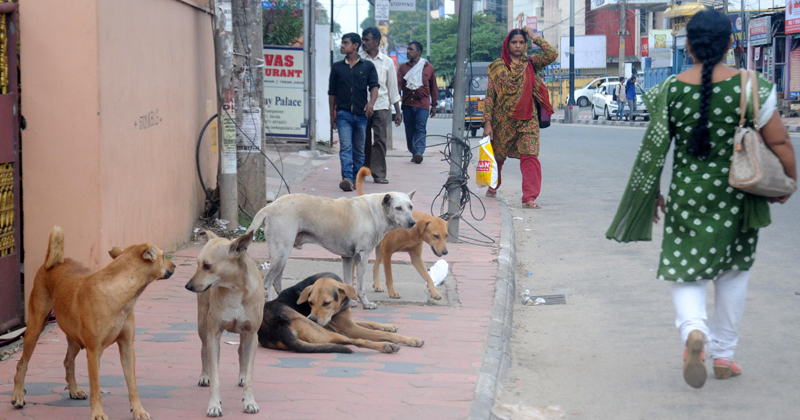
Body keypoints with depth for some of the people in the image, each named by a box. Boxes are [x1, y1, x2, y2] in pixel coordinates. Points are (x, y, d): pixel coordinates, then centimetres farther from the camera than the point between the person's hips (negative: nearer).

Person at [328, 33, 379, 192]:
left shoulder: (367, 66, 7)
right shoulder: (337, 67, 10)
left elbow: (374, 86, -3)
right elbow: (332, 93, 14)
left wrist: (371, 102, -23)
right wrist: (332, 115, 12)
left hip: (361, 113, 0)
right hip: (343, 113, 0)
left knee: (359, 149, 7)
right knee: (345, 147, -14)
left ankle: (357, 178, 16)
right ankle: (347, 178, -24)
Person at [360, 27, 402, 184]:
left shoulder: (387, 62, 9)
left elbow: (393, 88, 13)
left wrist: (398, 112, 11)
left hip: (381, 106, 0)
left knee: (380, 140, -5)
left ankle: (379, 174, -3)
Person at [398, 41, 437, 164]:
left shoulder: (428, 67, 7)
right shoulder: (403, 67, 10)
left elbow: (433, 87, 13)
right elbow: (398, 83, -3)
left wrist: (434, 105, 12)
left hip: (423, 104, -3)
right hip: (407, 103, 3)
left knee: (420, 129, -14)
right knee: (409, 130, 6)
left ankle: (419, 152, -23)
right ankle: (413, 152, 18)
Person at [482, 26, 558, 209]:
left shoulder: (530, 63, 6)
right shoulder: (497, 66, 2)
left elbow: (552, 54, -9)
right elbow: (489, 95, 0)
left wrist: (534, 37, -4)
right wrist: (487, 122, -6)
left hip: (527, 119, 0)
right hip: (502, 119, 0)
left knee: (530, 156, -14)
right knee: (497, 155, 14)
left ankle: (529, 197, -17)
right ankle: (493, 186, 41)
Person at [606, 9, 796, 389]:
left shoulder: (670, 91, -6)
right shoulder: (750, 87, -9)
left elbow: (652, 149, 1)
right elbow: (779, 142, -7)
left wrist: (651, 194, 16)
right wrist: (787, 182, 11)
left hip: (687, 192, 0)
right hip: (737, 198, 0)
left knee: (685, 272, 10)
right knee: (733, 272, 19)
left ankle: (693, 330, -20)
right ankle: (723, 355, 23)